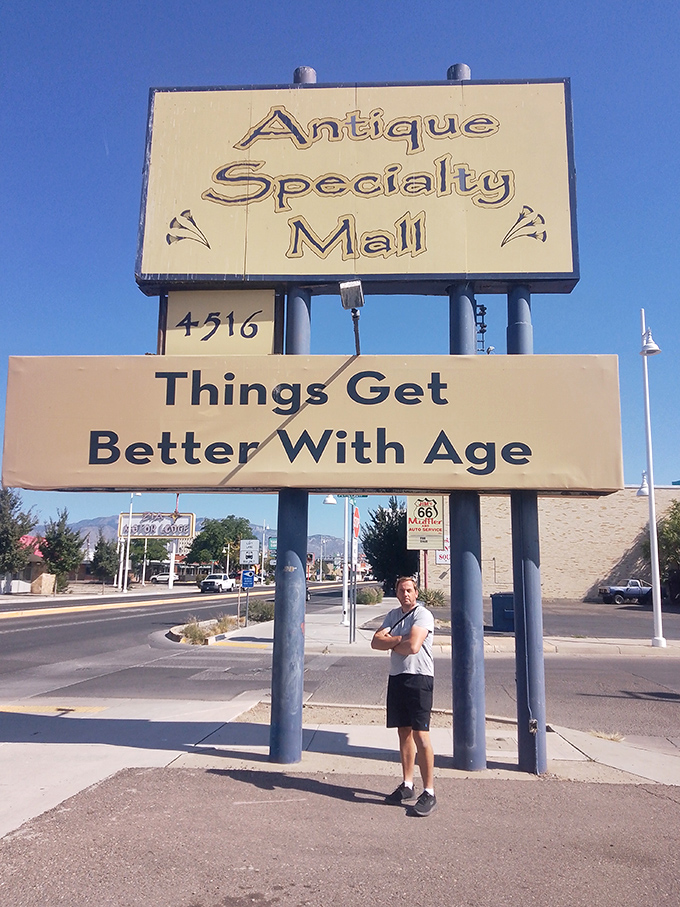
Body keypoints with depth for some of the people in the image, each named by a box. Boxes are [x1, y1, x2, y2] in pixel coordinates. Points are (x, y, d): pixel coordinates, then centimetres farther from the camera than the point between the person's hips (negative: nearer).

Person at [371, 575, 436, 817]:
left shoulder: (423, 615, -10)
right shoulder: (393, 615, 13)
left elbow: (413, 646, -22)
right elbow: (376, 641, 2)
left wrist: (389, 643, -5)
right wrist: (399, 639, -13)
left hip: (419, 678, -7)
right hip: (396, 677, 7)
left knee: (420, 735, -9)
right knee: (404, 732, 13)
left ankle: (429, 792, -2)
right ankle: (407, 786, 23)